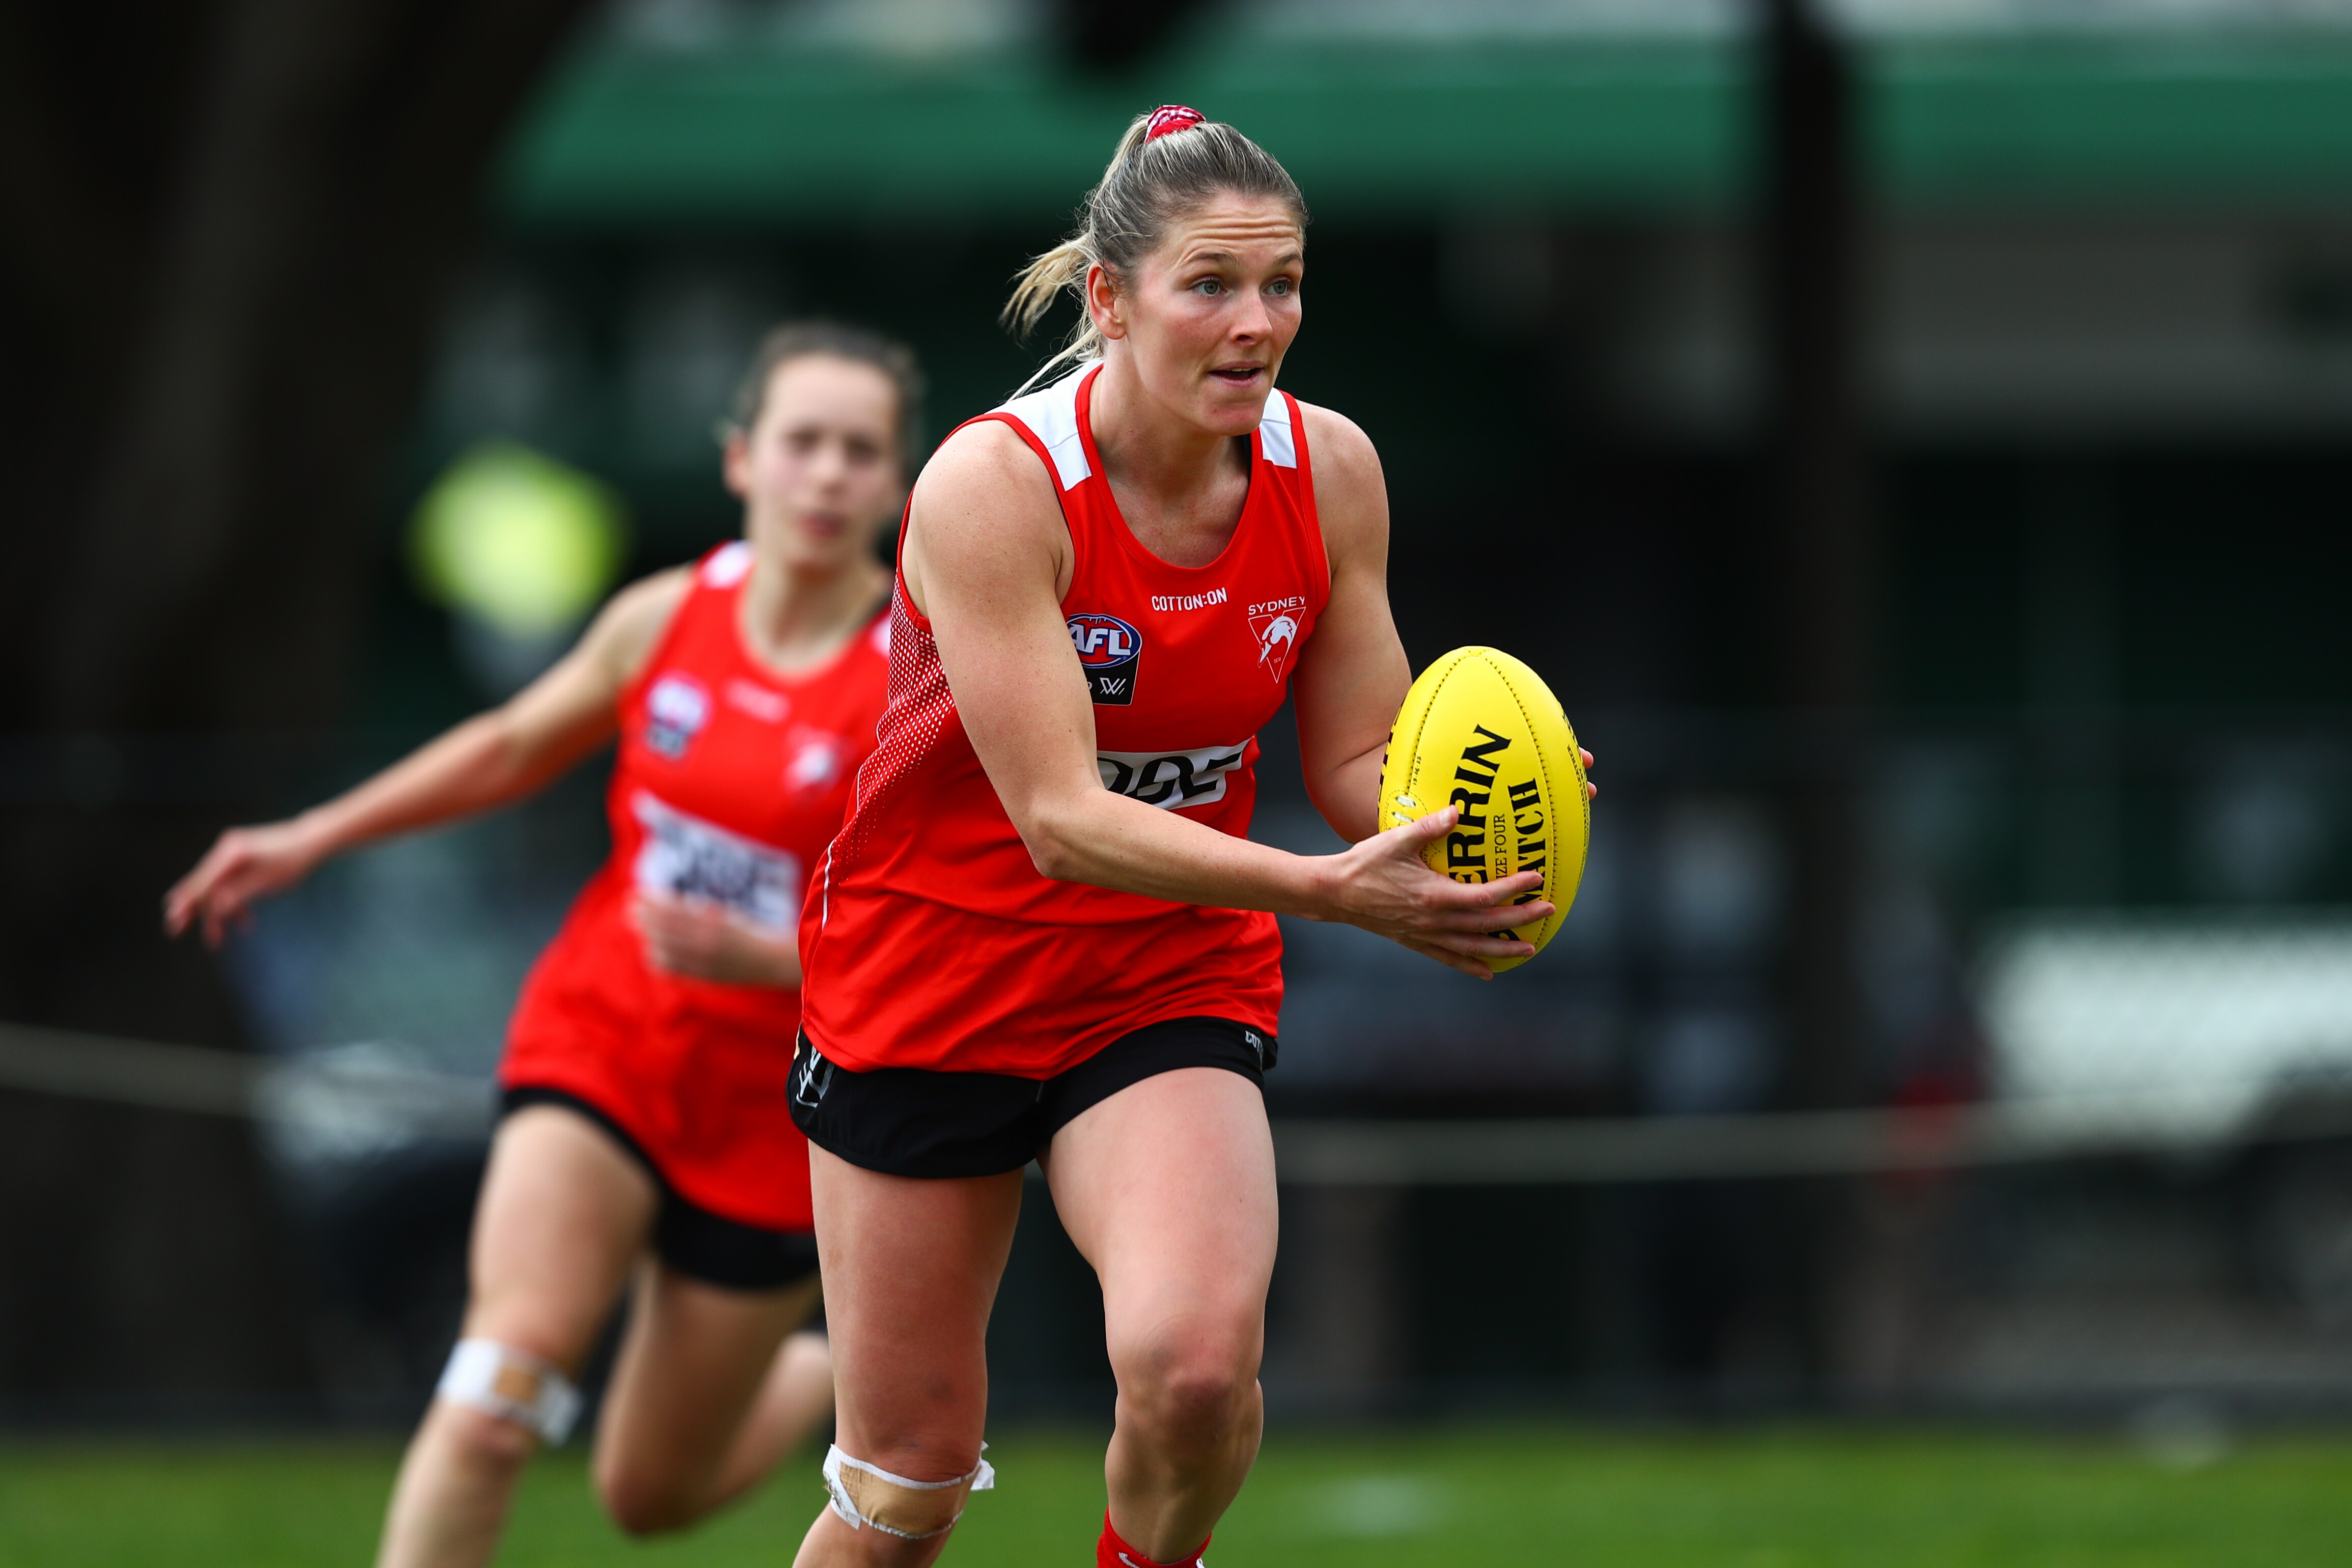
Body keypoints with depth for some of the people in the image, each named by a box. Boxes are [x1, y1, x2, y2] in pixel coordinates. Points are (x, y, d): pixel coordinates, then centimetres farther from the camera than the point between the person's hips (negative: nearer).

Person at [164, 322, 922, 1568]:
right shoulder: (665, 620, -3)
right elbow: (514, 748, 16)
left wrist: (765, 958, -32)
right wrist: (313, 841, 19)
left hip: (774, 1105, -2)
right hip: (598, 1044, 2)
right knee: (502, 1390, -23)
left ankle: (838, 1374, 42)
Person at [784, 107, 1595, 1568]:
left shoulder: (1328, 470, -8)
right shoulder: (991, 486, -23)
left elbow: (1361, 761, -1)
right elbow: (1062, 819, -28)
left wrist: (1469, 817, -25)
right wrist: (1329, 891, -40)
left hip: (1175, 988, 2)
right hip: (935, 977, -2)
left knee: (1198, 1363, -26)